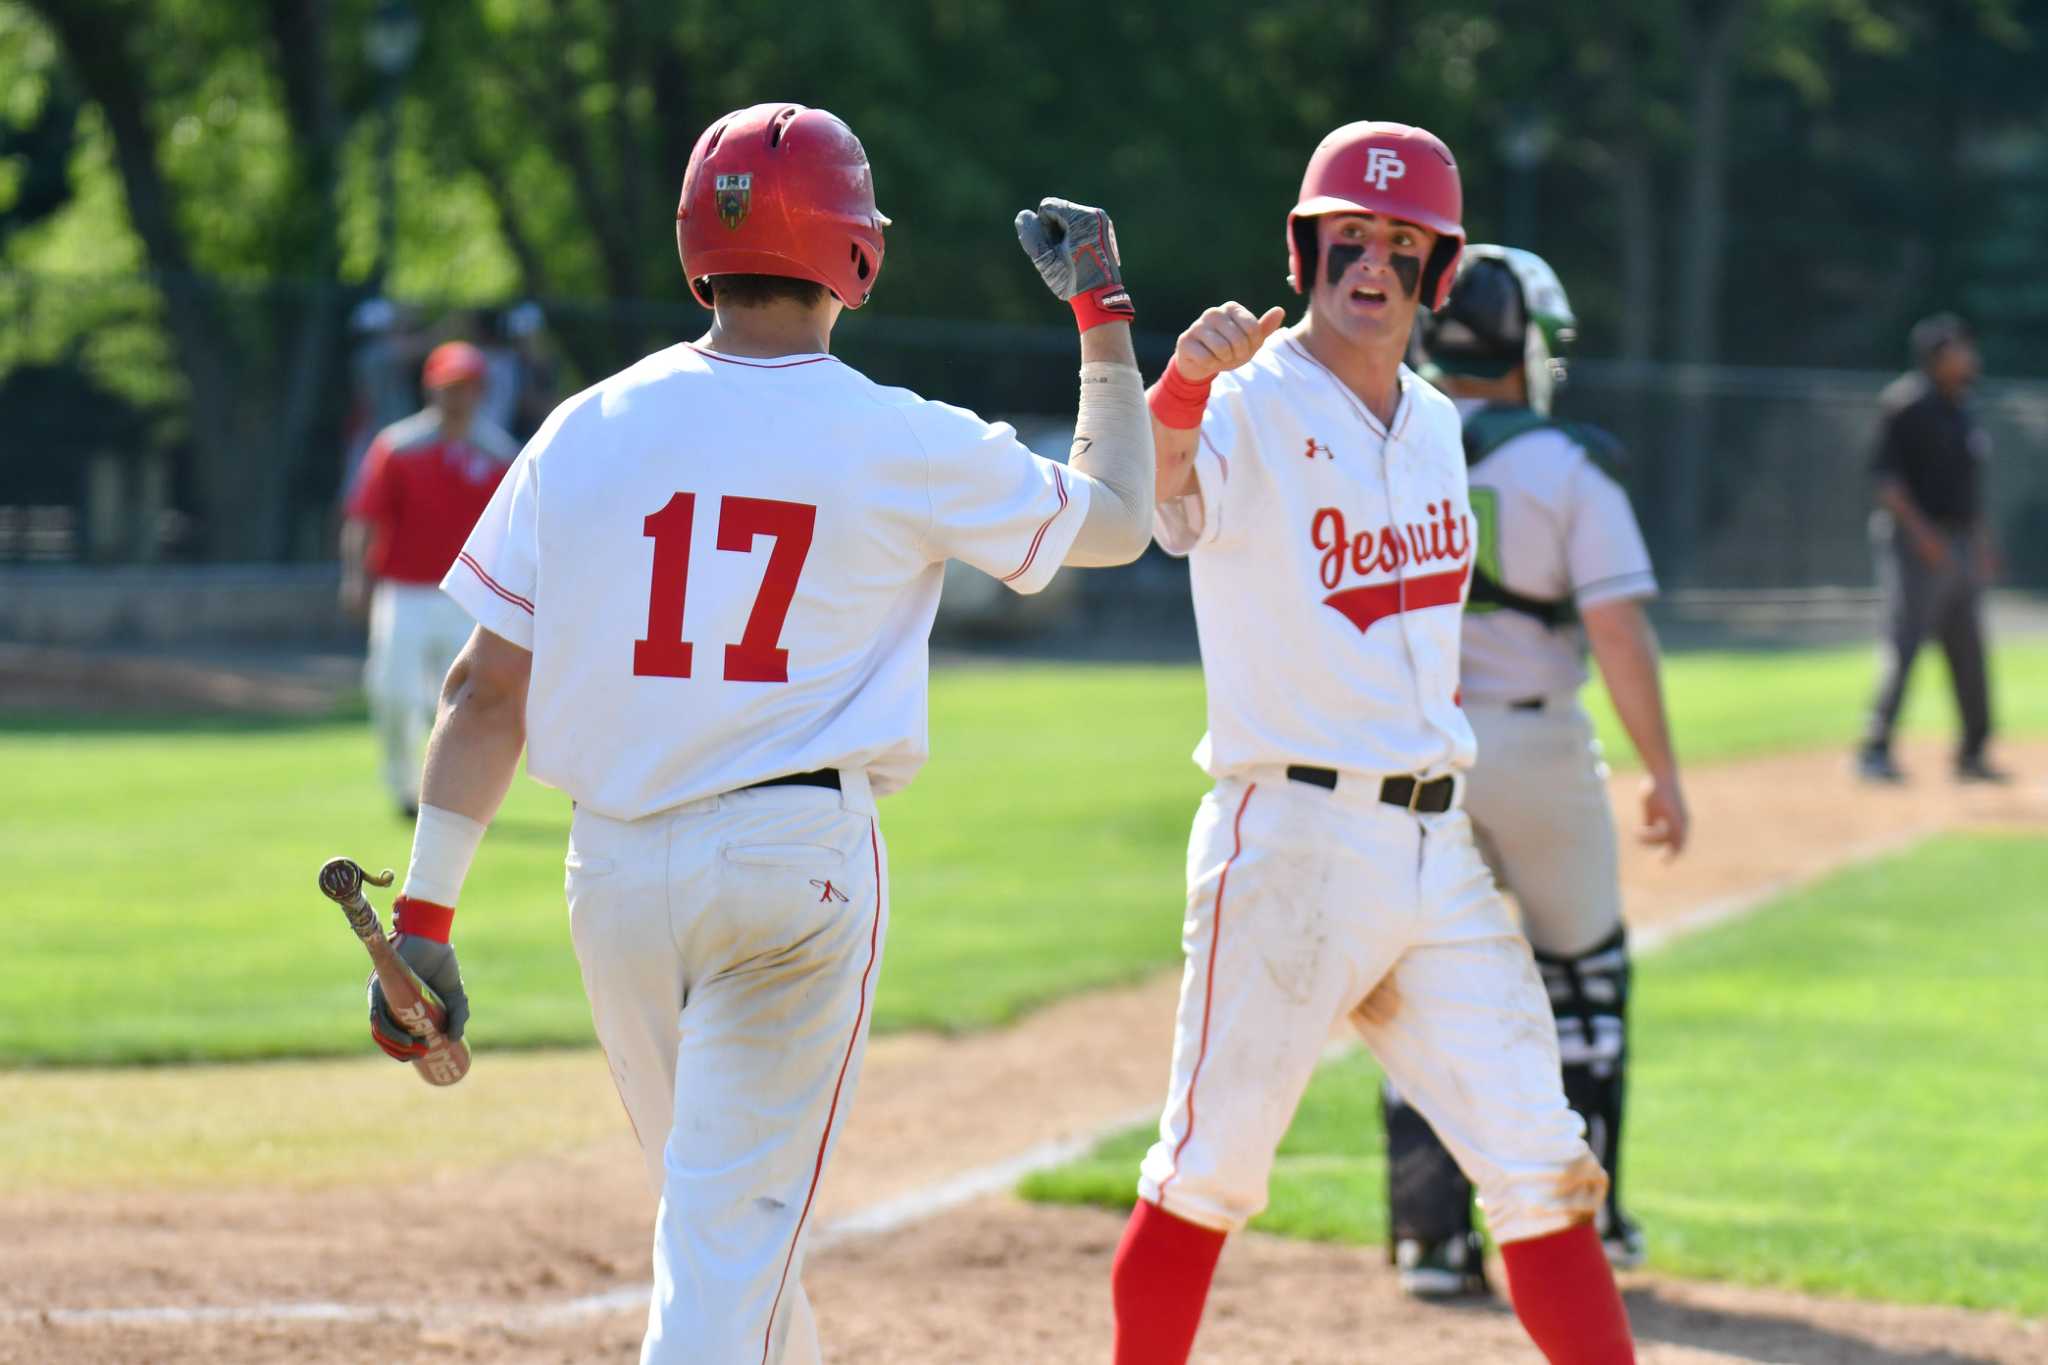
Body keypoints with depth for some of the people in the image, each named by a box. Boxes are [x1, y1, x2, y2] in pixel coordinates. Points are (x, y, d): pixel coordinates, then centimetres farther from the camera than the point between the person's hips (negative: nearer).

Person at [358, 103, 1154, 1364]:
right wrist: (1104, 312, 23)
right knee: (733, 1232, -6)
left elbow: (487, 692, 0)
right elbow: (1115, 519, 12)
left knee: (717, 1210, 21)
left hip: (617, 872, 4)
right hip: (799, 857, -4)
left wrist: (426, 917, 3)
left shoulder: (588, 431, 2)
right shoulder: (904, 446, -5)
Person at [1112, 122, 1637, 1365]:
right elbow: (1139, 496, -35)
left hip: (1439, 842, 6)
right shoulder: (1249, 410, -12)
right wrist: (1183, 381, -55)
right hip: (1291, 835, -6)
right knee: (1212, 1169, 0)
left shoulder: (1433, 425, 12)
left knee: (1544, 1168, 4)